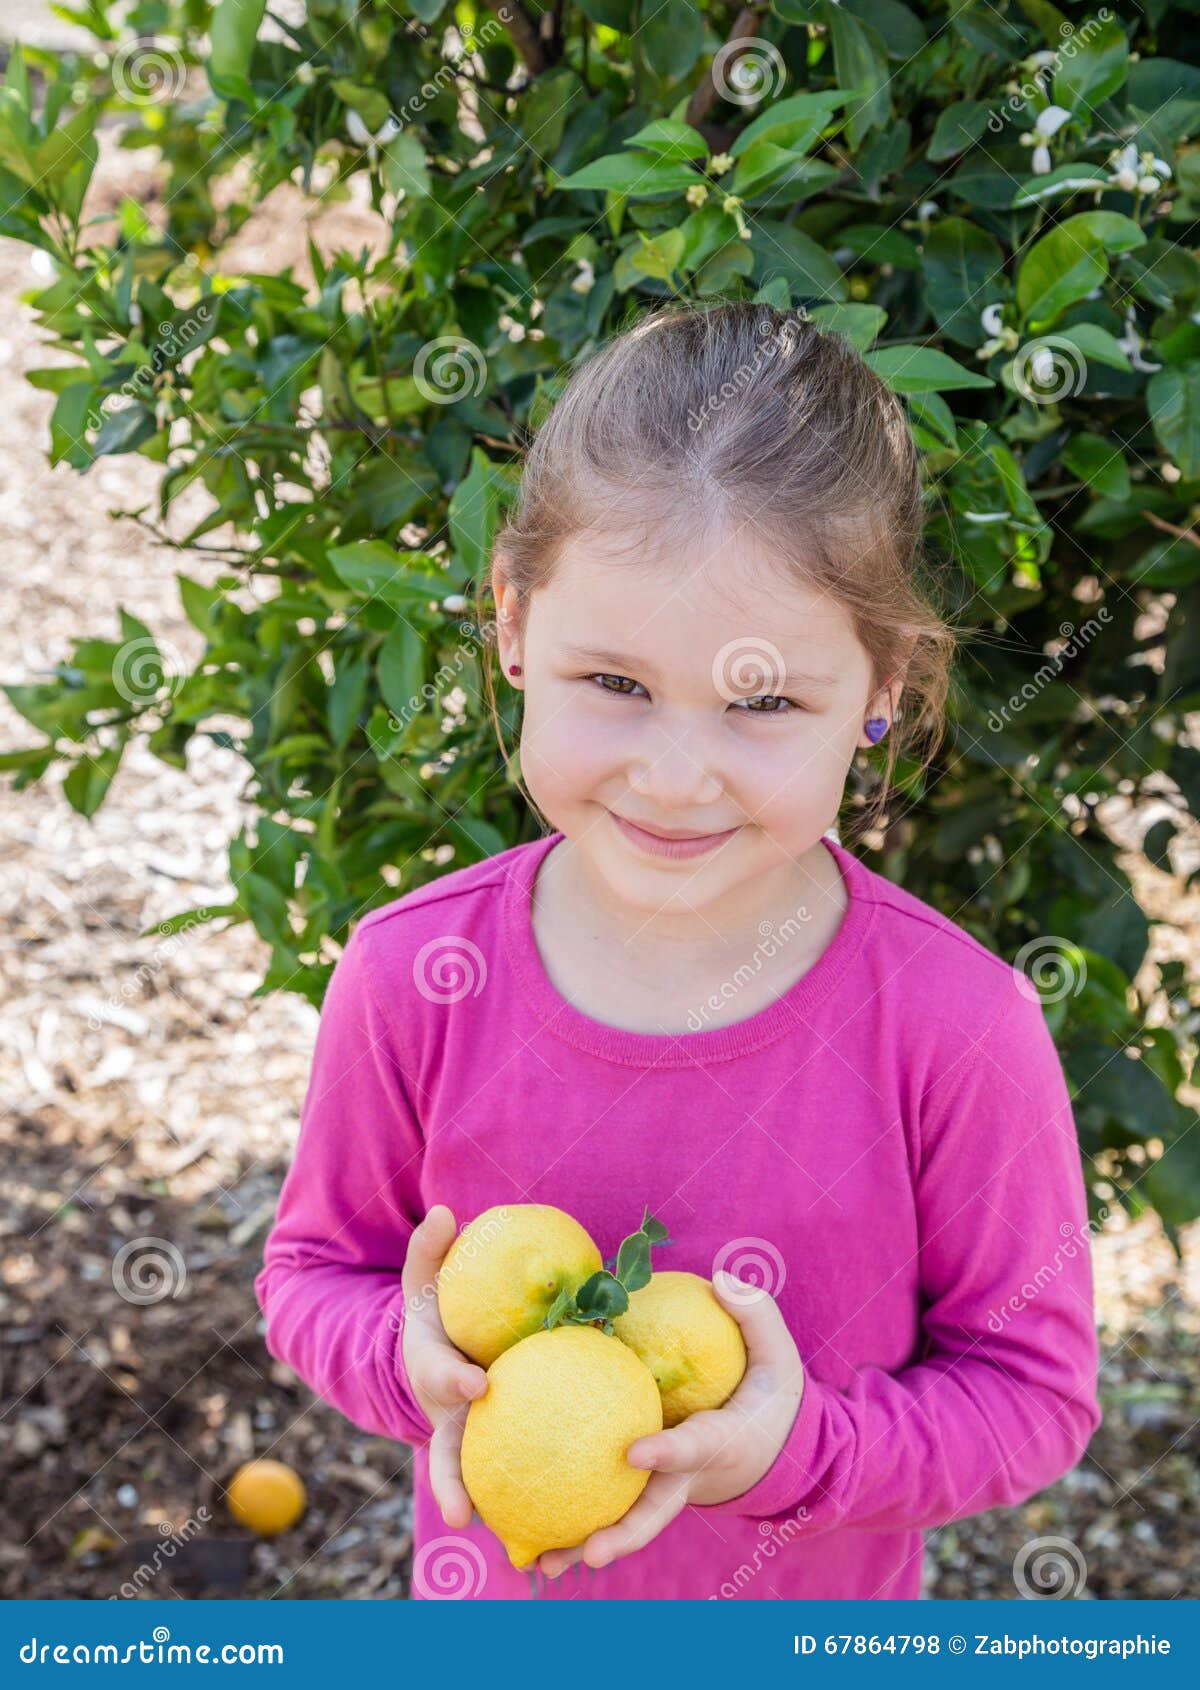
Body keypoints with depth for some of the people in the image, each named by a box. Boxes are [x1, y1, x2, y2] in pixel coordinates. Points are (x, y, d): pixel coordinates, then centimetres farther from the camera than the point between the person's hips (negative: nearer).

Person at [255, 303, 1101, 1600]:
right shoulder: (414, 978, -21)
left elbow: (1031, 1386, -13)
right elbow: (317, 1266, -5)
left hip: (820, 1601, -1)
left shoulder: (957, 1028, -26)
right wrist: (411, 1357, -25)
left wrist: (804, 1448, -28)